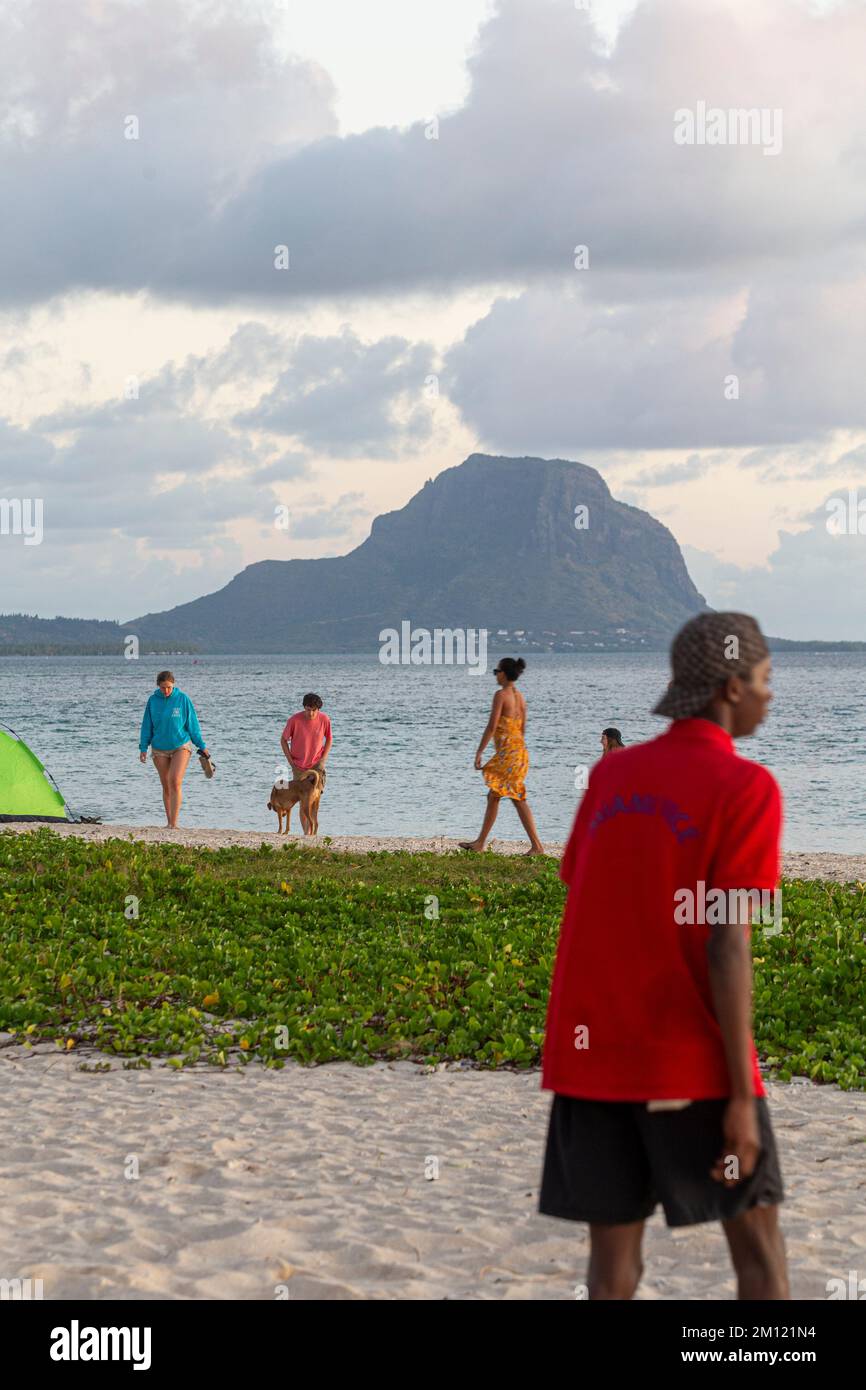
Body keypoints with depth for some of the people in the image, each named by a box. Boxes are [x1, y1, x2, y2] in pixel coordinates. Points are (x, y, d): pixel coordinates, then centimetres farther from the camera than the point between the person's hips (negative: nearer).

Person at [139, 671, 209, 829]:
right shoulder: (153, 700, 0)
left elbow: (192, 724, 1)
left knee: (175, 782, -17)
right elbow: (147, 725, 6)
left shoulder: (183, 699, -5)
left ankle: (174, 823, -18)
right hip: (160, 749, 3)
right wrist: (143, 748, 1)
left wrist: (201, 746, 4)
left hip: (181, 746, -3)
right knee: (166, 786, 8)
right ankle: (169, 822, 18)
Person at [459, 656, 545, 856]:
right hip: (520, 750, 9)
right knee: (493, 796, 12)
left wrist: (479, 752, -13)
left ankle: (537, 845, -6)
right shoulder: (520, 697, 13)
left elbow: (492, 727, -16)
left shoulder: (501, 695, -12)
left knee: (518, 799, -6)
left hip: (506, 751, -9)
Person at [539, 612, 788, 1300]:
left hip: (591, 1054, 5)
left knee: (613, 1255, 6)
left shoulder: (611, 773, 9)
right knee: (757, 1237, 9)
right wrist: (742, 1094, -13)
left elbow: (580, 906, 11)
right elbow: (728, 946, -15)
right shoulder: (746, 787, -9)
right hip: (692, 1062, -5)